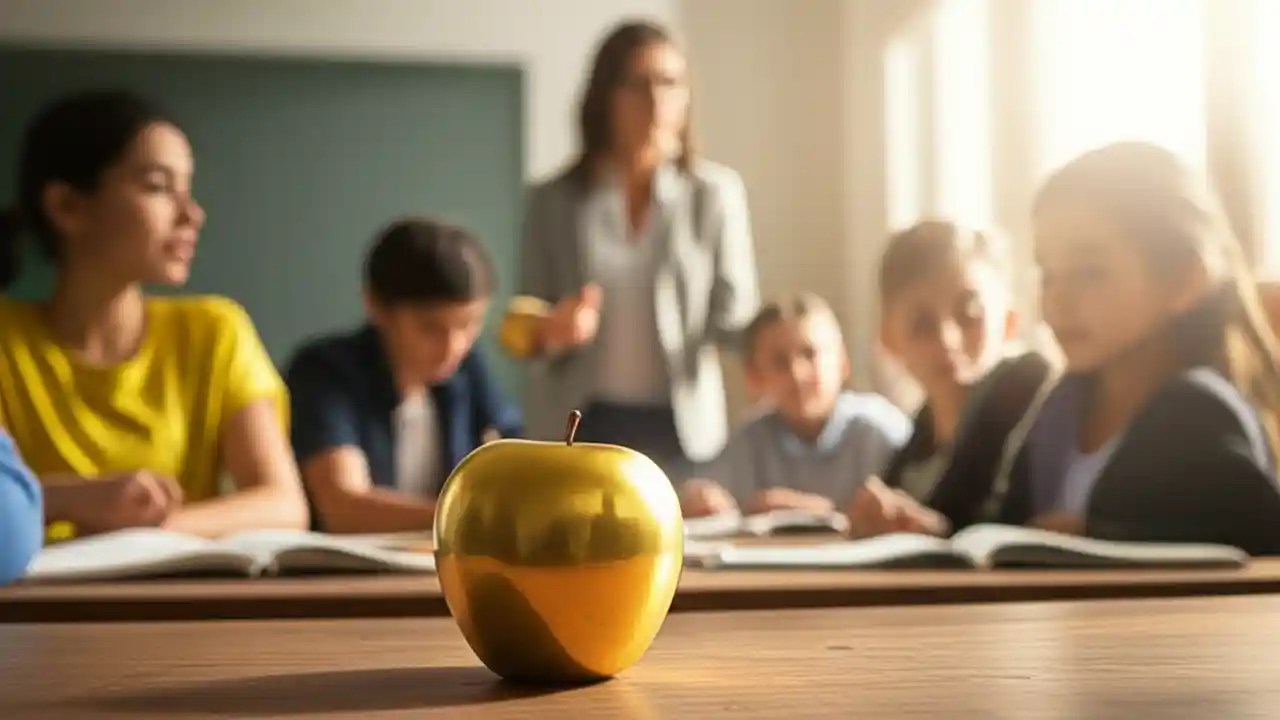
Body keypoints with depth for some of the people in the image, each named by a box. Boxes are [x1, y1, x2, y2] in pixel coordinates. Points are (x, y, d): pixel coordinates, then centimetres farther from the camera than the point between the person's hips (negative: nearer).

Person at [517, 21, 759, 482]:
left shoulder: (715, 192, 0)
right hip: (581, 427, 1)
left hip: (682, 427, 0)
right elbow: (526, 330, 8)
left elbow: (736, 312, -1)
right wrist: (551, 333, -15)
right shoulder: (554, 201, 3)